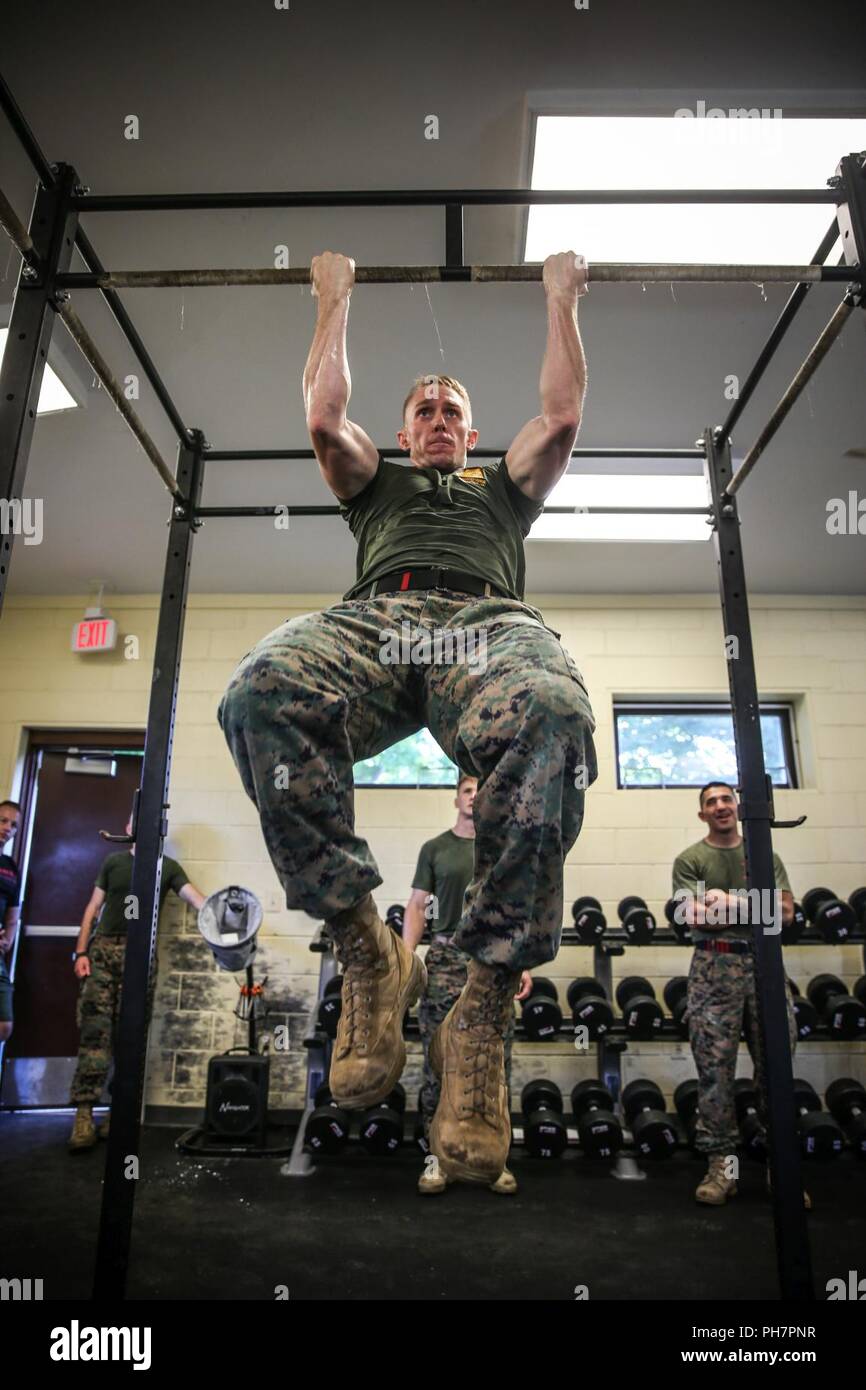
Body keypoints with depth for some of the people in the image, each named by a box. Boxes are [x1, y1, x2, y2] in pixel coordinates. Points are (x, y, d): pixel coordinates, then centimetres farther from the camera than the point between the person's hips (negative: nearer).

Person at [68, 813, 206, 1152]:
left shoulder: (167, 866, 6)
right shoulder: (113, 862, 10)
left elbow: (194, 897, -7)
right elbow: (93, 907, 10)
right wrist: (81, 951, 0)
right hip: (103, 949, 0)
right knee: (94, 1029, -7)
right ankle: (84, 1113, -7)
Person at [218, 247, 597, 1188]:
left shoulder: (504, 487, 41)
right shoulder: (375, 483, 41)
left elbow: (561, 413, 31)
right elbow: (323, 413, 28)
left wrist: (561, 297, 41)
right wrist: (334, 298, 41)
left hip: (488, 622, 0)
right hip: (375, 618, 1)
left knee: (554, 717, -42)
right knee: (260, 691, -38)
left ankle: (483, 1011, -32)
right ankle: (368, 954, -25)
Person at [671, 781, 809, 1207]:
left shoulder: (765, 855, 14)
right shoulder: (690, 860, 4)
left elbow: (785, 913, 3)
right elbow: (696, 917, -8)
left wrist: (729, 902, -8)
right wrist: (756, 907, -6)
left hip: (765, 963, 3)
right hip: (715, 967, -2)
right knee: (715, 1068, -1)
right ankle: (721, 1164, 7)